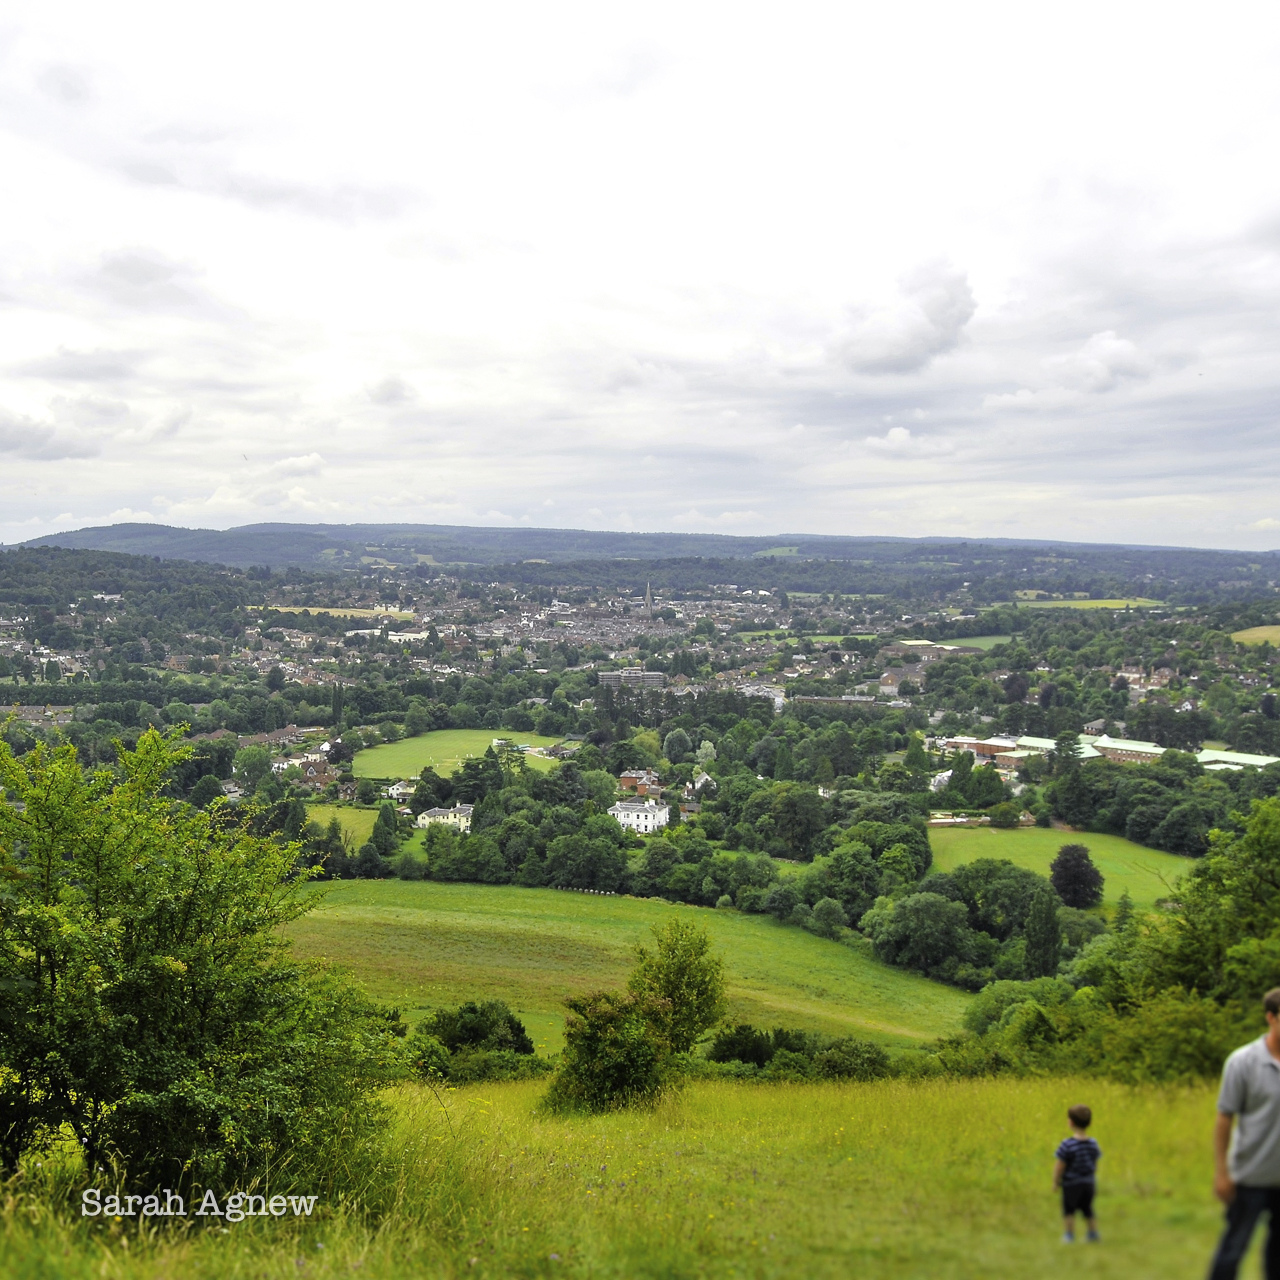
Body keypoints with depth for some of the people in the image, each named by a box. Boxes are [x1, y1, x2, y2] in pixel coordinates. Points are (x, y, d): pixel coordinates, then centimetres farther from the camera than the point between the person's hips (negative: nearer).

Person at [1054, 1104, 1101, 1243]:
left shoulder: (1067, 1145, -23)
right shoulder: (1093, 1144, -6)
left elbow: (1059, 1166, -17)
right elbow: (1095, 1165, 6)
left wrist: (1056, 1182, -4)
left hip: (1071, 1184, -5)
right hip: (1088, 1183, 5)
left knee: (1069, 1210, 12)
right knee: (1088, 1209, 20)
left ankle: (1069, 1235, 20)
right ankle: (1093, 1234, 27)